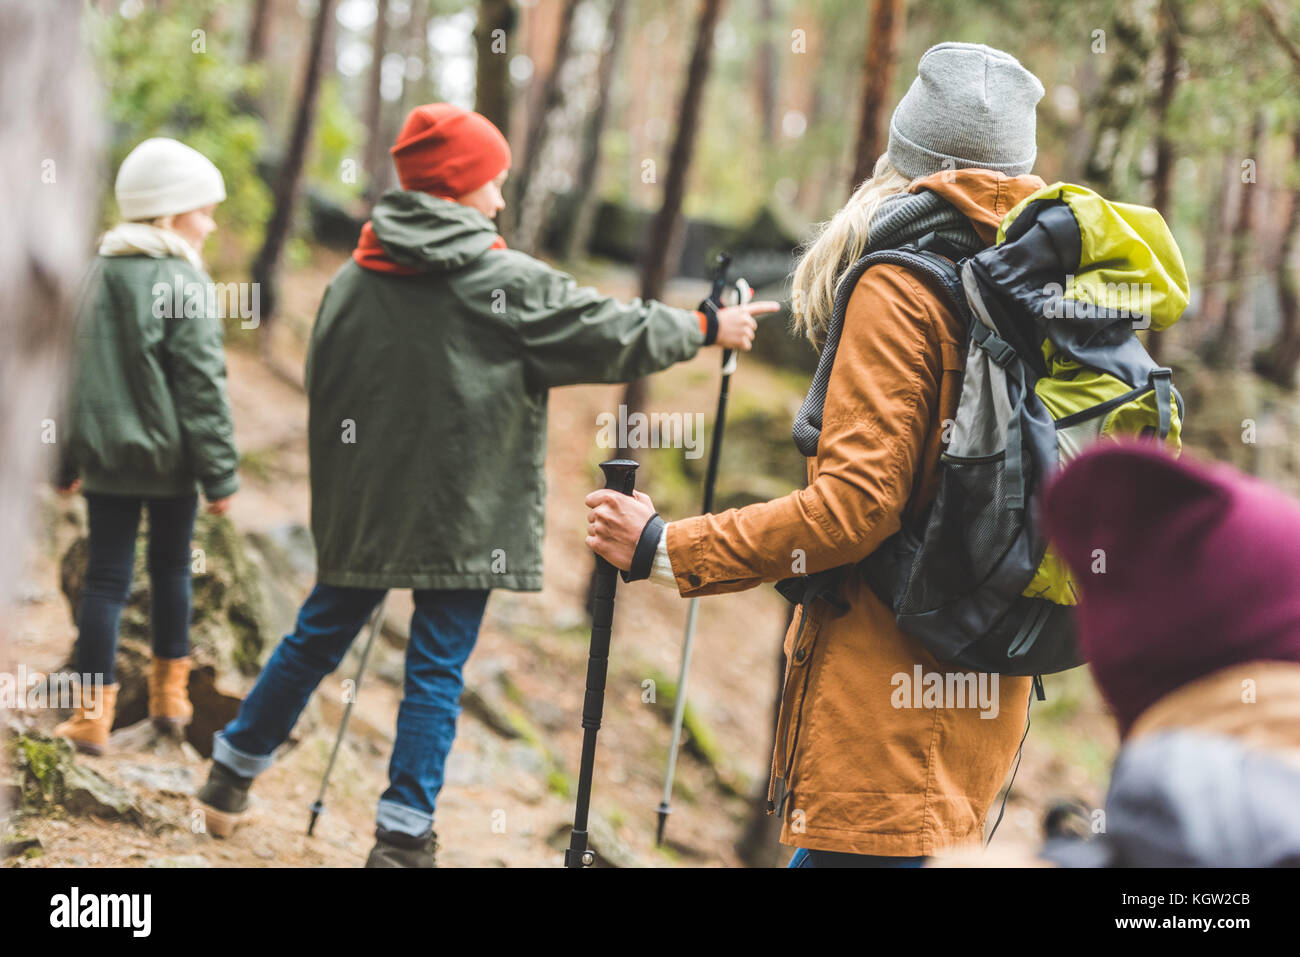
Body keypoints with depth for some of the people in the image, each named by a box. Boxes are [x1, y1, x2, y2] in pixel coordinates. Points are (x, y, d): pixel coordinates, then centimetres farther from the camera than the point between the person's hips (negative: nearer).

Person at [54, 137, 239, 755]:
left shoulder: (103, 273, 7)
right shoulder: (183, 285, -12)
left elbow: (84, 374, 12)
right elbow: (203, 386, -15)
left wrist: (71, 459, 19)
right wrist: (220, 473, -10)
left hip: (105, 454, 4)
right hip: (170, 455, -4)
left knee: (106, 576, 4)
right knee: (171, 567, 14)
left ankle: (93, 712, -1)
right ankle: (169, 693, 25)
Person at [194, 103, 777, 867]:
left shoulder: (352, 281, 3)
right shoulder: (508, 284, -10)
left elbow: (323, 392, 9)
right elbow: (613, 335, -4)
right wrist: (706, 329, 11)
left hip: (362, 510, 5)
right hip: (463, 518, -5)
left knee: (318, 638, 18)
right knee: (438, 669, 1)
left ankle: (232, 775, 29)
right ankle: (403, 838, 2)